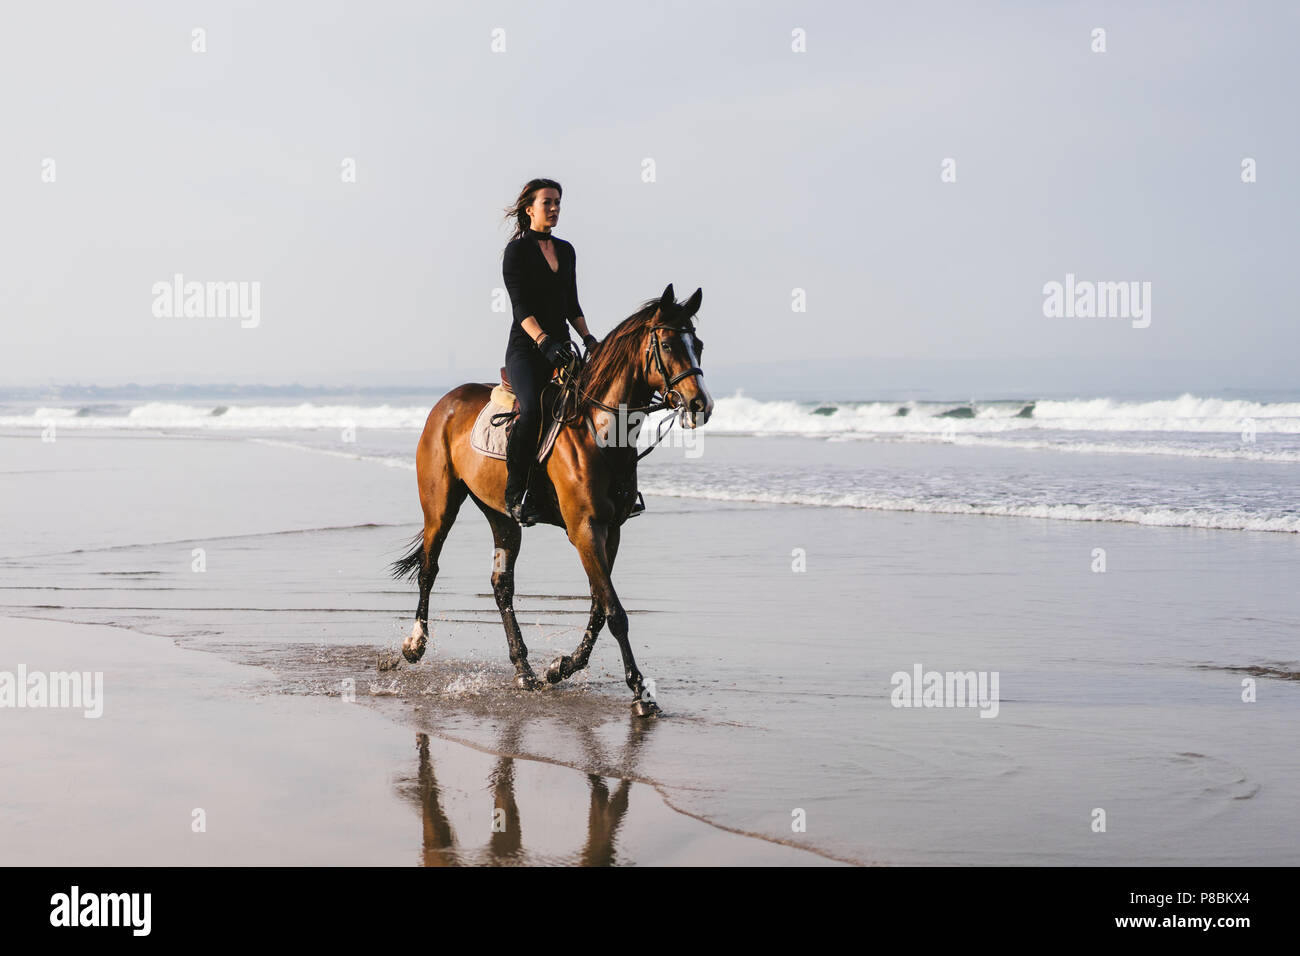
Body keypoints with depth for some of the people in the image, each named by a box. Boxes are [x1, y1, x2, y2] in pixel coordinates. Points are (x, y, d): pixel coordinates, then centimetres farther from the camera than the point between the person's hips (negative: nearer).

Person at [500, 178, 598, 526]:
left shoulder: (565, 250, 17)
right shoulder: (517, 250, -3)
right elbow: (521, 305, -14)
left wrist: (588, 339, 7)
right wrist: (543, 341, -27)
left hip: (560, 347, 7)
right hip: (526, 349, -6)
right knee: (531, 409, -32)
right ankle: (515, 492, -22)